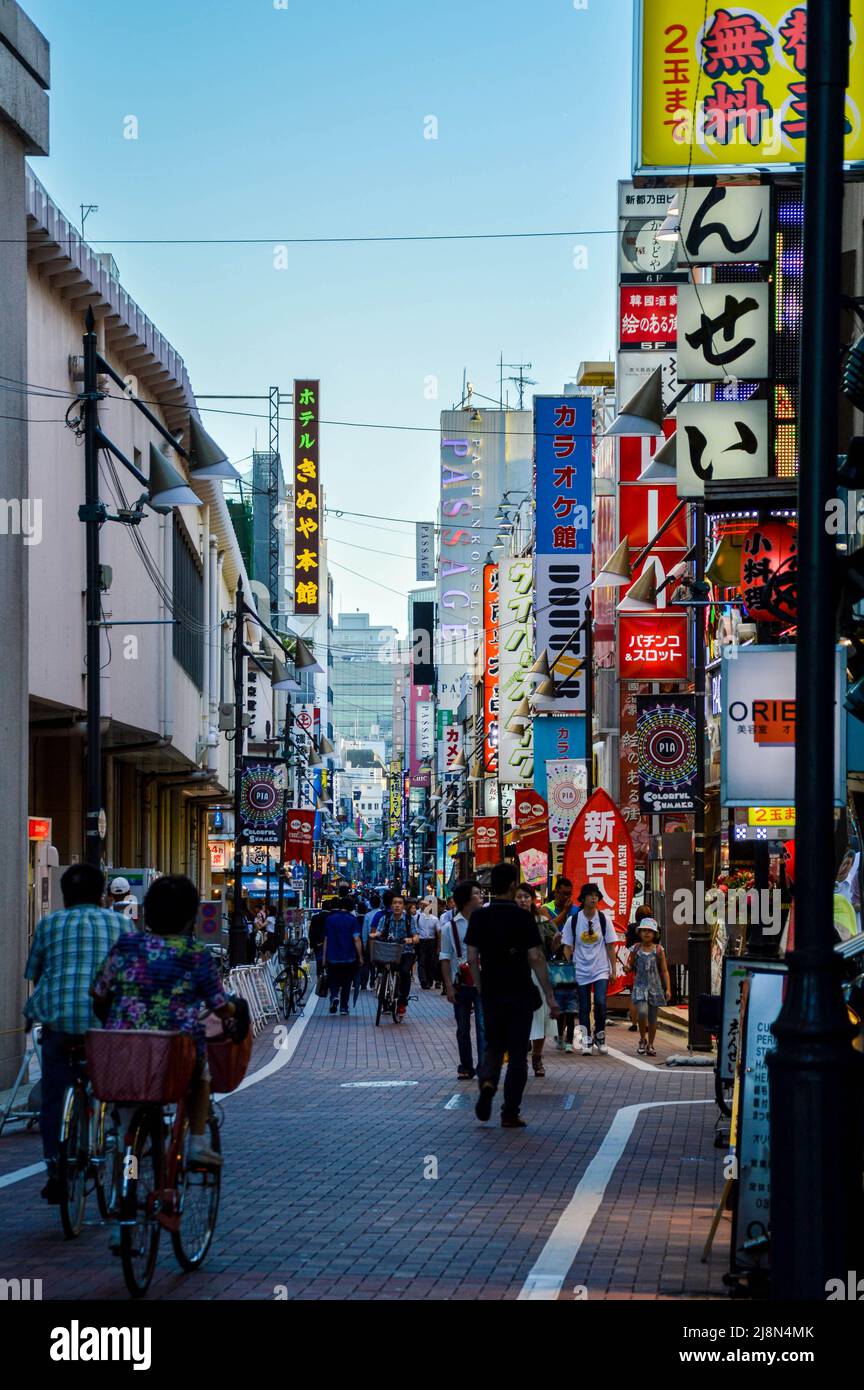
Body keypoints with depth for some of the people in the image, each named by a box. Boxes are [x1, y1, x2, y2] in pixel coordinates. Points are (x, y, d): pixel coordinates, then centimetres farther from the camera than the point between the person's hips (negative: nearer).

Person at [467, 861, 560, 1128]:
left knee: (493, 1045, 18)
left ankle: (487, 1081, -12)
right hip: (520, 994, -3)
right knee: (517, 1052, 5)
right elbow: (535, 958, -12)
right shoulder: (523, 917, -10)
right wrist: (549, 995, -8)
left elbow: (472, 958, 2)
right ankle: (510, 1113, 5)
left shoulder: (479, 917, 0)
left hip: (491, 993, 3)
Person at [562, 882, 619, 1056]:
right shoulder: (573, 920, -4)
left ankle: (600, 1037, 5)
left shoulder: (604, 919, -2)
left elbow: (610, 946, 3)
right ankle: (586, 1041, 16)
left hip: (601, 970, 0)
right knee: (584, 1008, 4)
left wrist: (614, 970, 1)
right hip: (581, 970, 0)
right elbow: (568, 947, 2)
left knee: (600, 1003, -14)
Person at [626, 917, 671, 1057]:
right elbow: (630, 966, 12)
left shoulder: (658, 950, 1)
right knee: (642, 1012, -20)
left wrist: (668, 989, -2)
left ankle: (650, 1045, 19)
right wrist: (627, 967, -13)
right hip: (640, 986, -1)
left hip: (654, 986, 1)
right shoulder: (636, 949, 2)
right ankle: (643, 1039, 2)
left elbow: (664, 971, 3)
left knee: (652, 1018, 6)